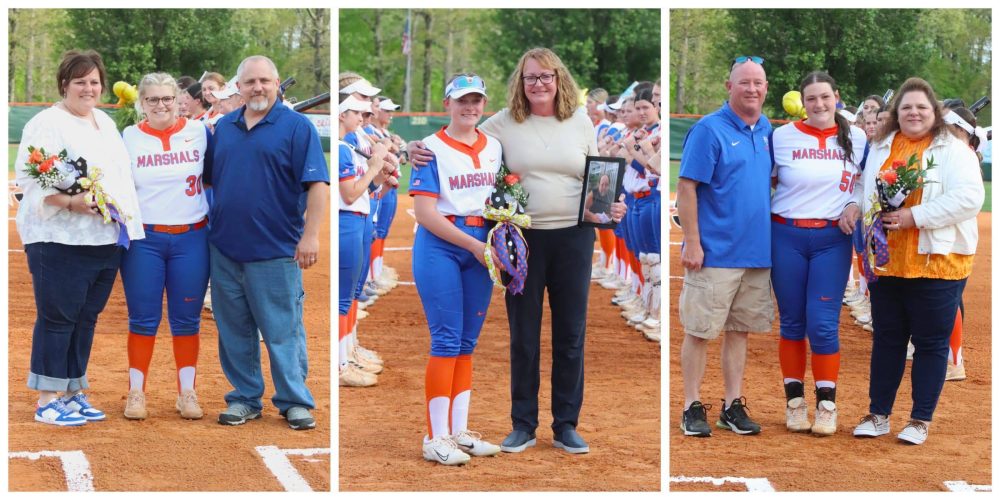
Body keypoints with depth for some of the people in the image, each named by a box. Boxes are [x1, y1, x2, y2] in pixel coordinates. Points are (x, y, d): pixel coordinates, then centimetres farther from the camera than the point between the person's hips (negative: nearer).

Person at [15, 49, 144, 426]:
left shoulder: (106, 123, 18)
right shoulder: (47, 123, -7)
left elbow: (120, 176, 25)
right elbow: (30, 178, -15)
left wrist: (127, 221, 16)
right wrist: (70, 202, -25)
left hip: (105, 239, 7)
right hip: (60, 240, -7)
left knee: (86, 318, 10)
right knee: (57, 318, -4)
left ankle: (72, 394, 19)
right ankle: (47, 401, 2)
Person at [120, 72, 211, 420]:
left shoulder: (199, 131, 3)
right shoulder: (128, 137, 3)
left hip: (191, 238, 1)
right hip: (143, 239, 0)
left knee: (186, 319, 6)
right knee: (143, 319, 3)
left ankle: (187, 392, 14)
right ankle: (136, 392, 12)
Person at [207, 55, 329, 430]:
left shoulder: (297, 127, -4)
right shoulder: (223, 127, 12)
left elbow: (317, 184, -10)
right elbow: (210, 179, 20)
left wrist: (310, 235, -17)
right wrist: (208, 227, 11)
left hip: (274, 250, -5)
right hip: (225, 248, 5)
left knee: (283, 331, 0)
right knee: (234, 330, 10)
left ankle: (294, 401, 9)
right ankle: (245, 398, 20)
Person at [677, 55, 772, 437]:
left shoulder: (767, 132, 11)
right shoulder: (709, 130, -9)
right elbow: (686, 188, -11)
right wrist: (692, 243, -16)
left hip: (758, 252, 6)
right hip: (715, 253, -6)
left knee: (739, 330, 11)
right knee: (699, 330, 0)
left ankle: (733, 406, 18)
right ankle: (692, 408, 8)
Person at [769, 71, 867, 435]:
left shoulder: (855, 138, 4)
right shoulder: (782, 136, 0)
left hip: (833, 239, 0)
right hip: (786, 237, 0)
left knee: (823, 324, -5)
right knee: (792, 322, 6)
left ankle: (827, 404, 7)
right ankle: (794, 401, 17)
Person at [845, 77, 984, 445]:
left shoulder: (953, 151, -5)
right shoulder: (881, 148, 13)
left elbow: (969, 198, -17)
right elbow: (863, 186, 25)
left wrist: (915, 216, -21)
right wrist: (856, 205, 1)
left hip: (936, 263, -5)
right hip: (887, 261, 5)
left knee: (931, 342, 2)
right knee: (886, 339, 12)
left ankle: (920, 421, 12)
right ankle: (878, 415, 21)